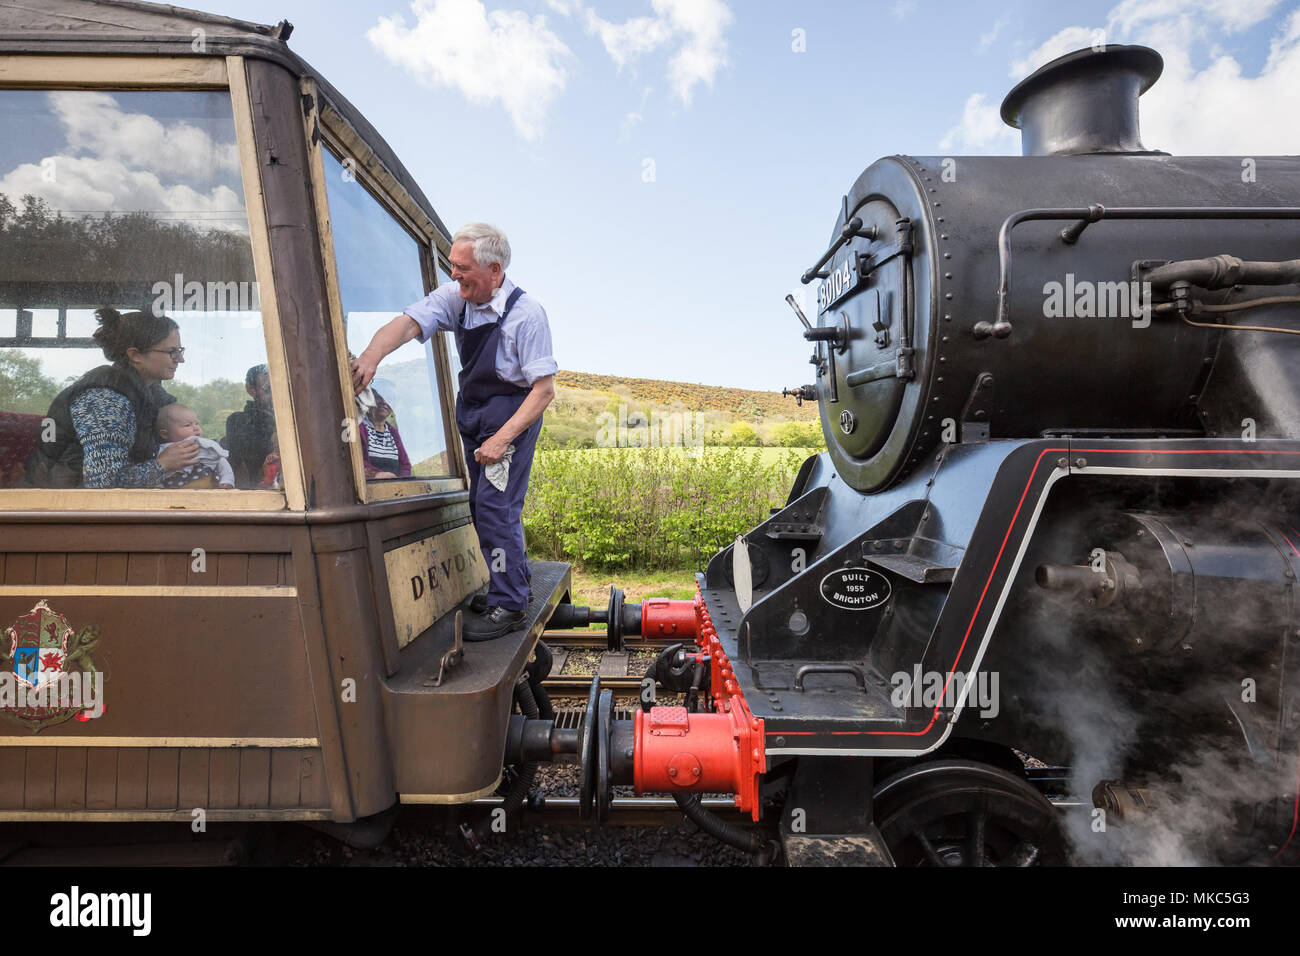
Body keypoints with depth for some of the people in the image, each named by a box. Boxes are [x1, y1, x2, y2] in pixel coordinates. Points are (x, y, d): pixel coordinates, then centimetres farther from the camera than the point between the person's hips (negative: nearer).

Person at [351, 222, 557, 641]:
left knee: (495, 504, -11)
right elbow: (408, 323, -16)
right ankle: (514, 572, 33)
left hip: (512, 412, -7)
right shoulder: (455, 297, -3)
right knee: (479, 501, 14)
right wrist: (371, 355, -36)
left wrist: (502, 439, -25)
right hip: (470, 409, 7)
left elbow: (544, 389, -21)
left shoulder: (526, 312, -20)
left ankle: (508, 604, 1)